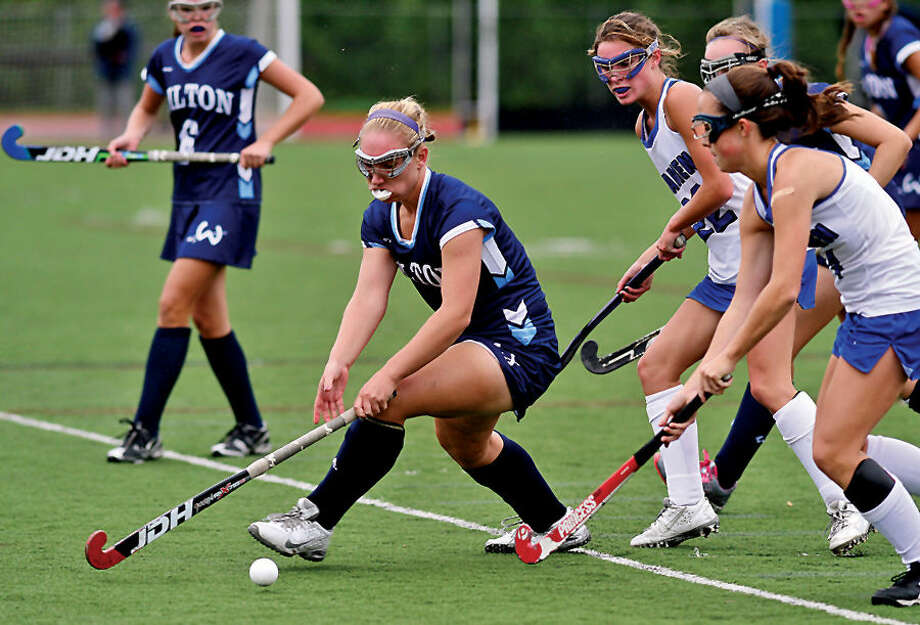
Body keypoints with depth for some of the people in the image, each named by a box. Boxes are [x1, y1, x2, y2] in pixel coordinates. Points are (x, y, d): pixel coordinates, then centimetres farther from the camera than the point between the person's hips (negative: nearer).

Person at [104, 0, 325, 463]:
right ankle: (251, 429, 21)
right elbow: (146, 108, 26)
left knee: (173, 306, -14)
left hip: (230, 194, -7)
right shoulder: (164, 59, 8)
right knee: (208, 319, 8)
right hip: (187, 195, 7)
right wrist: (131, 137, 4)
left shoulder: (242, 53, -9)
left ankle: (146, 432, -10)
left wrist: (266, 142, -15)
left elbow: (309, 96, -5)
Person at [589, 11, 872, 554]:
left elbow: (719, 186, -17)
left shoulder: (682, 97, -11)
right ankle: (688, 508, 12)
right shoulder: (645, 125, 19)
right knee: (656, 365, 9)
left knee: (769, 384, -19)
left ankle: (847, 506, -15)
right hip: (728, 267, 10)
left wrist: (673, 230, -2)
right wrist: (651, 260, 18)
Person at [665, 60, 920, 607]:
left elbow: (783, 291, -25)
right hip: (868, 311, 10)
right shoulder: (757, 201, 8)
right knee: (839, 447, 13)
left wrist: (727, 359, -14)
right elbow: (746, 299, 8)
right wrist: (699, 383, 1)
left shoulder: (795, 173, -21)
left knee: (834, 451, -8)